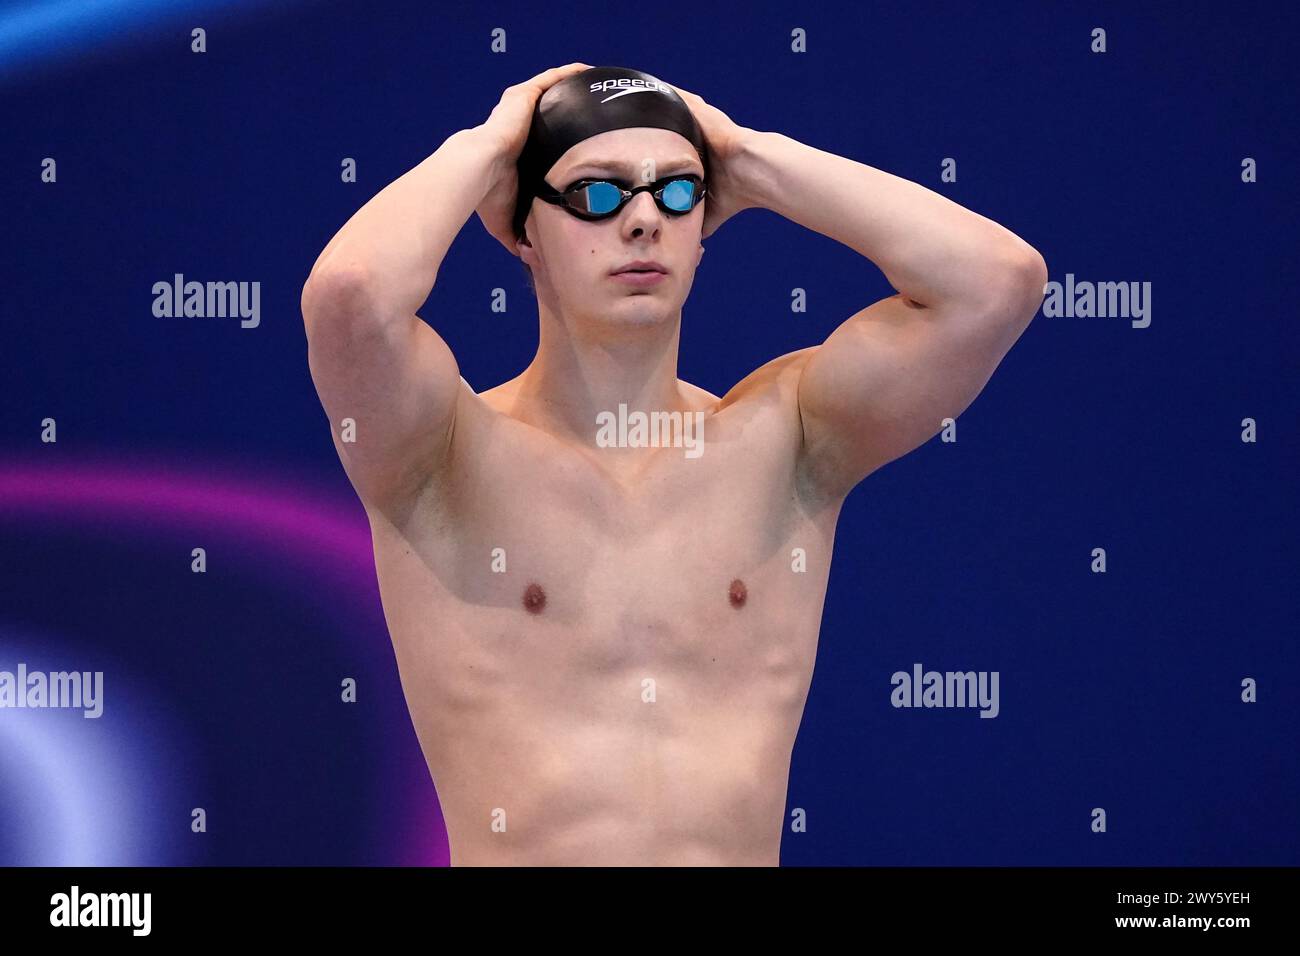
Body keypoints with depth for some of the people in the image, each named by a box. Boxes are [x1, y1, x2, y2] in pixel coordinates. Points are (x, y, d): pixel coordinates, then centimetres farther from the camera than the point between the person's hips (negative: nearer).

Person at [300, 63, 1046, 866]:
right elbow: (349, 291, -19)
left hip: (746, 845, 2)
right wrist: (485, 145, -2)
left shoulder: (781, 441, 6)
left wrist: (749, 158, 3)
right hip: (512, 849, -2)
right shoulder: (452, 455, 0)